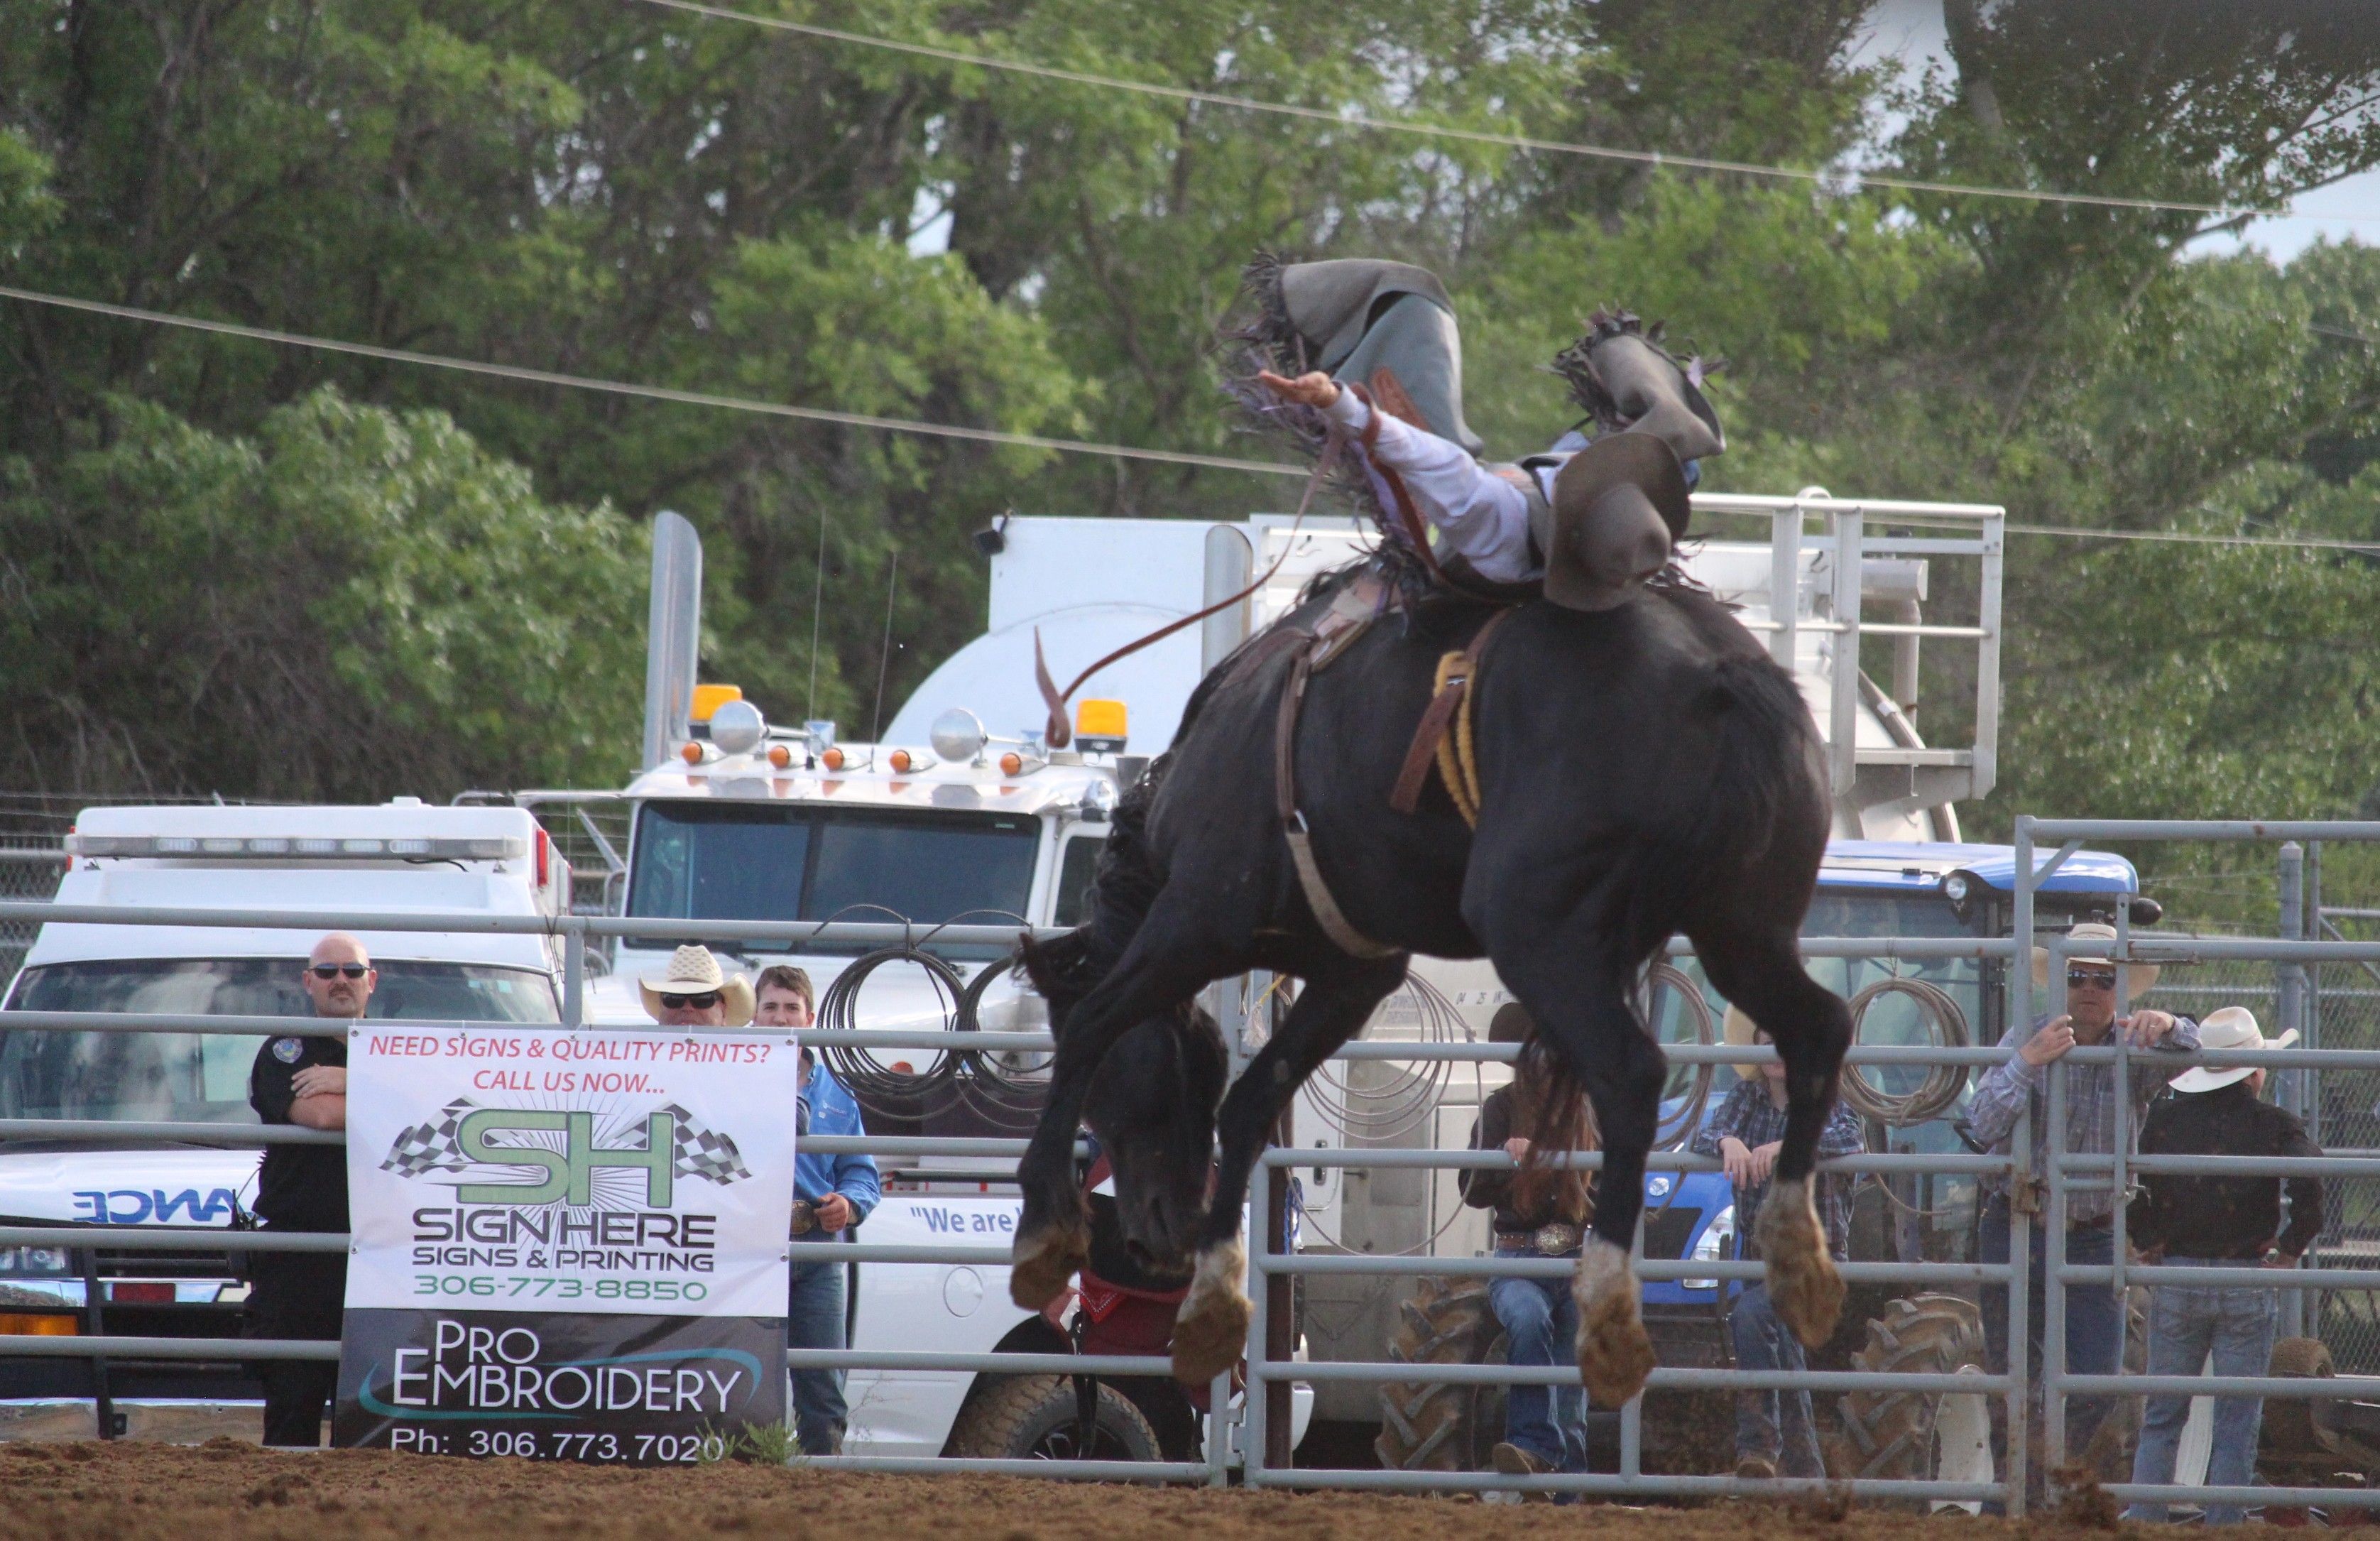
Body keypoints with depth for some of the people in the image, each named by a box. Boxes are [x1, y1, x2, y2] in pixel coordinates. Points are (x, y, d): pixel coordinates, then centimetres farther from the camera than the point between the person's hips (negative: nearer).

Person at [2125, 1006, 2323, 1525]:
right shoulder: (2276, 1126, -5)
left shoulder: (2164, 1118, 1)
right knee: (2236, 1425, 4)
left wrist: (2148, 1242, 7)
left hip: (2175, 1281, 2)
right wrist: (2291, 1249, -6)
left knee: (2162, 1418, 11)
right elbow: (2311, 1186, -19)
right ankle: (2223, 1528, 2)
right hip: (2247, 1284, -2)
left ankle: (2142, 1522, 5)